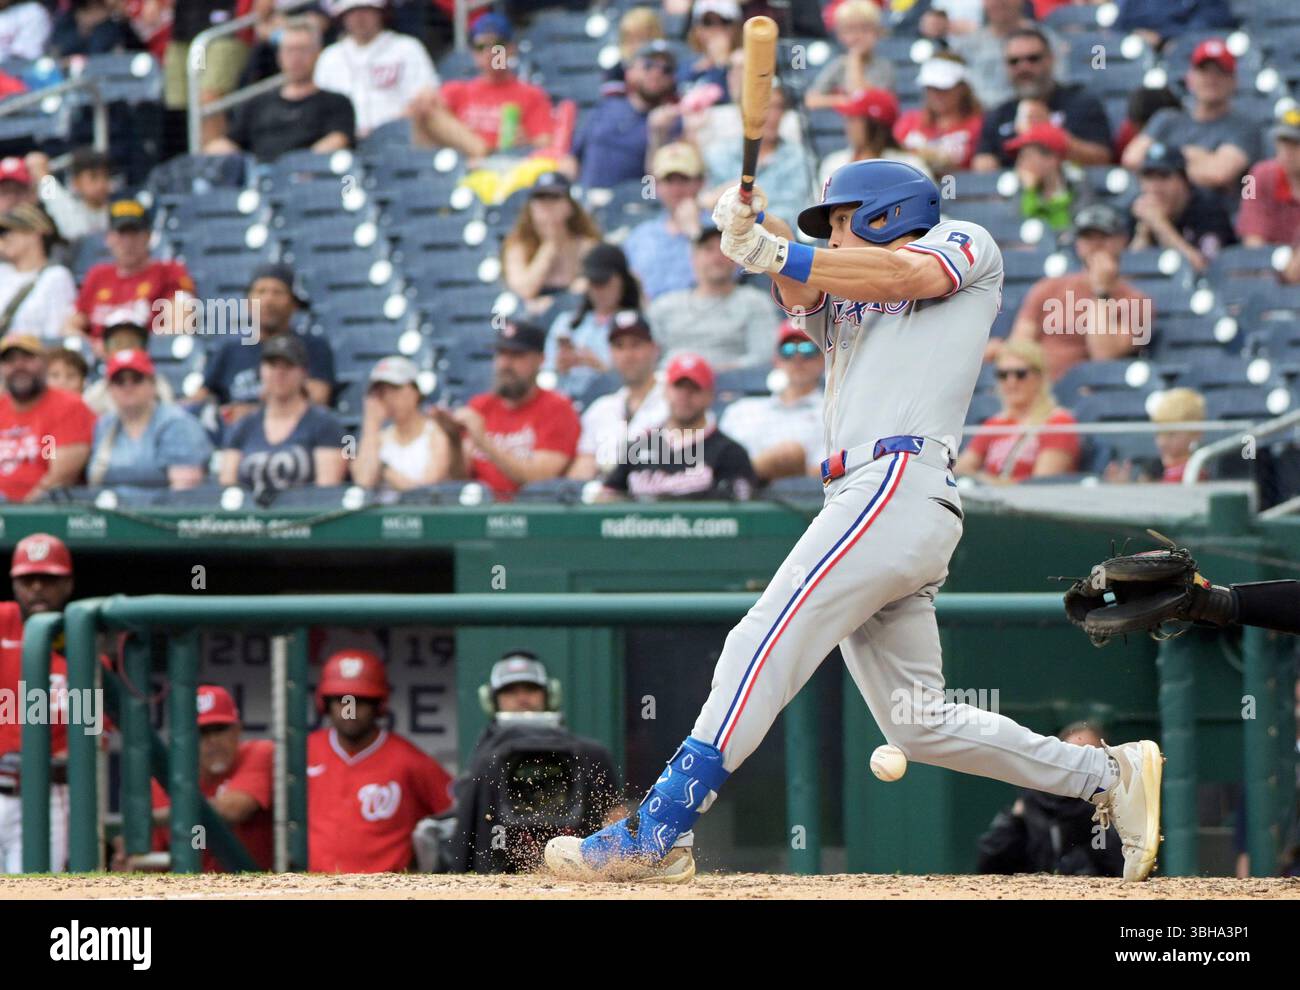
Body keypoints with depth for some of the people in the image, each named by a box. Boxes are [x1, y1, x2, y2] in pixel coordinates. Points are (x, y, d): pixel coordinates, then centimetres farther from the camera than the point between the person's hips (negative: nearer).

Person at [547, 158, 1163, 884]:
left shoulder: (967, 245, 13)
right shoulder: (844, 306, 31)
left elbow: (899, 274, -8)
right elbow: (803, 292, 9)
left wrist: (775, 253, -12)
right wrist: (758, 233, -11)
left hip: (904, 483, -9)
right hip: (867, 500, 9)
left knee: (764, 645, -19)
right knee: (919, 724, 9)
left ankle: (658, 832, -27)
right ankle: (1110, 776, 16)